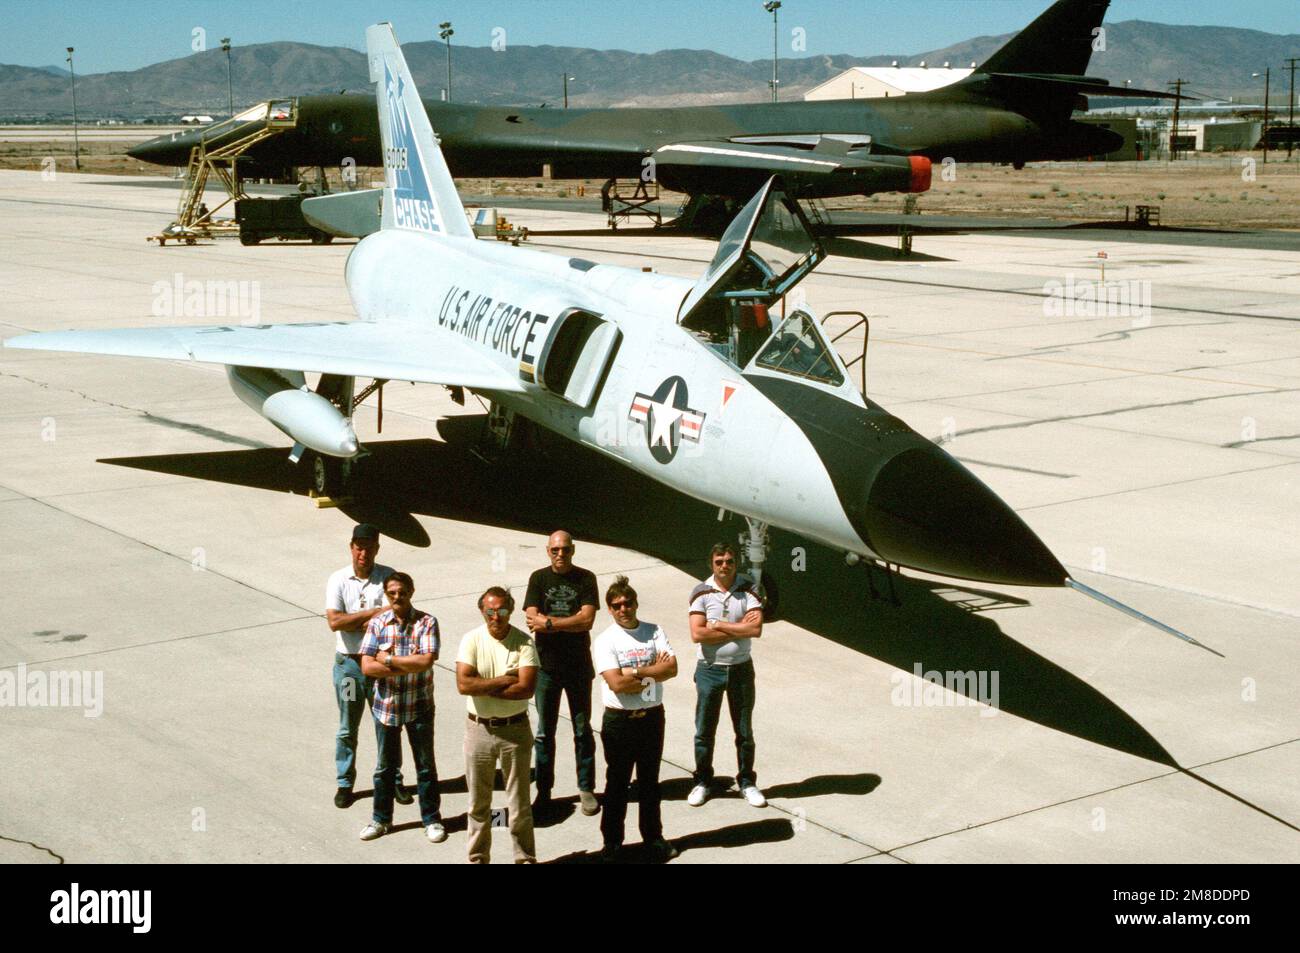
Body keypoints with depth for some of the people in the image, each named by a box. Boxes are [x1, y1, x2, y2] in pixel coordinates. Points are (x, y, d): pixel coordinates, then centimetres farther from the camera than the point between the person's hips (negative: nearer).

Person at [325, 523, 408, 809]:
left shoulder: (388, 577, -6)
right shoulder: (338, 580, -4)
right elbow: (334, 622, -16)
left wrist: (354, 622, -14)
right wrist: (374, 612, -16)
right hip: (349, 664, 0)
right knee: (347, 728, 10)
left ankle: (393, 780, 24)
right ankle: (345, 783, 23)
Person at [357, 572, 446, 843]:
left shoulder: (426, 623, -9)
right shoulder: (377, 624, -4)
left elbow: (426, 661, -22)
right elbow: (367, 667, -13)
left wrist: (388, 660, -18)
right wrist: (410, 665, -19)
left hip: (419, 706, -2)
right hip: (386, 706, 2)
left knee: (425, 765, 10)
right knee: (385, 766, 14)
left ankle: (431, 819, 23)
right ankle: (381, 818, 29)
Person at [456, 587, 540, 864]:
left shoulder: (524, 643, -8)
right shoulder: (471, 639, -5)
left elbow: (526, 688, -20)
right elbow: (463, 684, -18)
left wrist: (483, 687, -16)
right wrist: (505, 680, -18)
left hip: (515, 729, -1)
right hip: (478, 729, 1)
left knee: (519, 803, 7)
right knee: (478, 802, 13)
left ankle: (526, 858, 19)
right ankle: (478, 857, 26)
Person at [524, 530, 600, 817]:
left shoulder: (585, 579, -3)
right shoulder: (539, 579, 1)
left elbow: (587, 620, -14)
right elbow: (533, 619, -10)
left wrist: (549, 623, -16)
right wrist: (570, 621, -18)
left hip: (578, 665, 0)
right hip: (547, 665, 1)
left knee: (583, 729, 8)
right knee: (544, 731, 5)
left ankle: (586, 788, 19)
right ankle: (544, 791, 14)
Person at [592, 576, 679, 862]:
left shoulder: (654, 632, 1)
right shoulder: (605, 641, -9)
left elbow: (672, 667, -12)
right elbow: (617, 683, -20)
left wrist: (635, 672, -19)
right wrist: (654, 671, -14)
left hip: (652, 717, 3)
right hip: (619, 720, -3)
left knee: (649, 781, 15)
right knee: (617, 783, 8)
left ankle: (653, 836, 27)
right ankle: (612, 841, 19)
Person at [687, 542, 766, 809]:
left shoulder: (748, 590, -5)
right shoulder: (701, 592, -9)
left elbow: (756, 629, -17)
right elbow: (697, 634, -19)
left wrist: (718, 625, -16)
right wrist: (739, 628, -16)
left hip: (741, 668, 1)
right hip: (709, 669, -1)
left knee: (744, 730, 11)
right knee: (704, 730, 8)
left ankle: (747, 782, 24)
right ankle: (702, 781, 23)